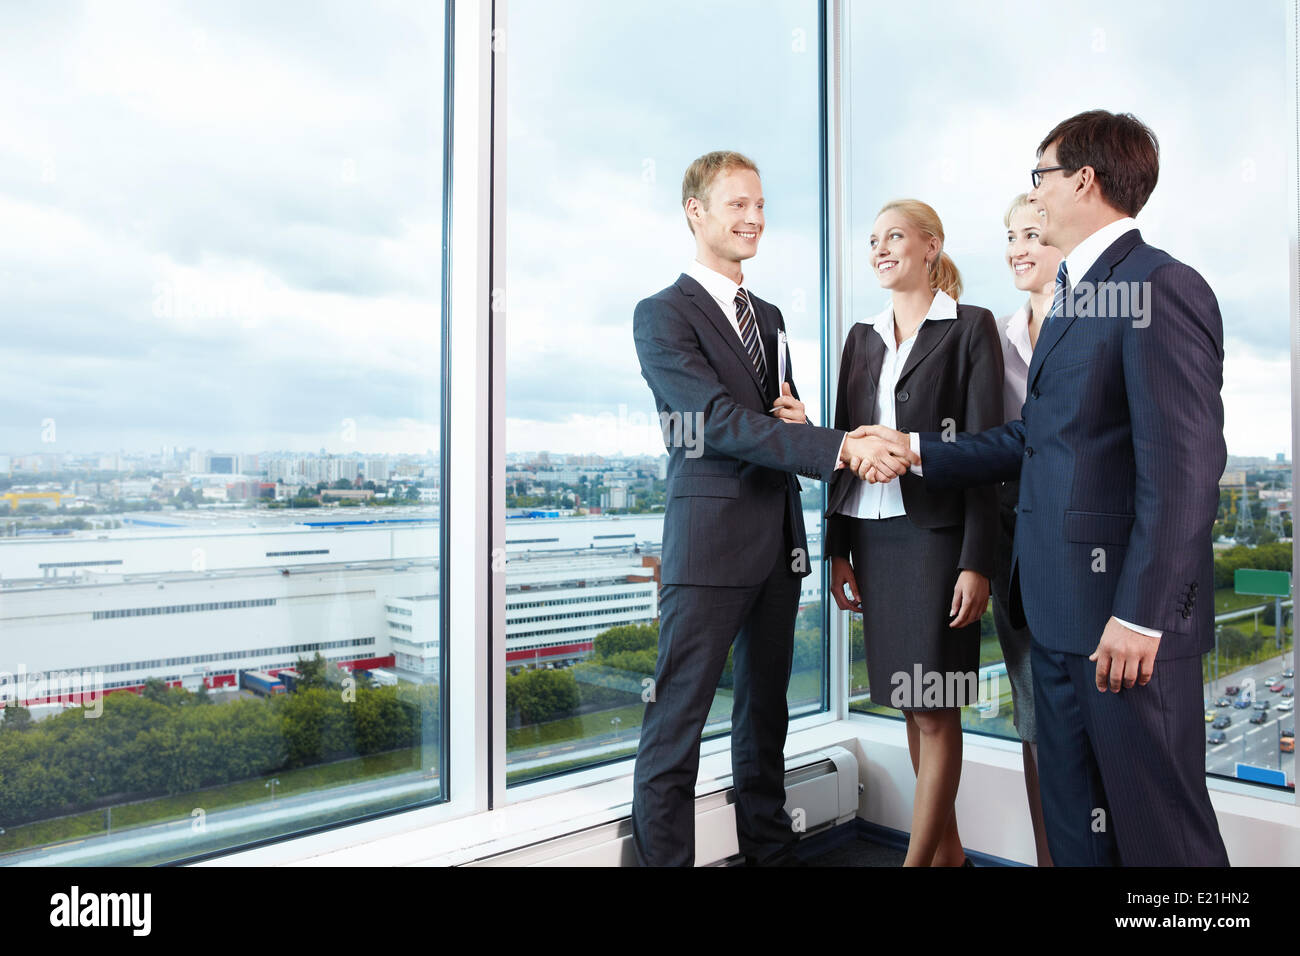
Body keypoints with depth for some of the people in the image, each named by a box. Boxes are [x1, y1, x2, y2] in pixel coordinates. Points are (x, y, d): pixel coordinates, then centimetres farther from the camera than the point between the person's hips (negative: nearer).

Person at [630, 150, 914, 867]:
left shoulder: (769, 316, 18)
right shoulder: (662, 315, -5)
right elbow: (723, 422, -18)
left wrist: (800, 422, -2)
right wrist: (839, 447, -25)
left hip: (779, 539, 8)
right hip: (709, 538, -7)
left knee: (766, 710, 17)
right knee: (677, 720, -4)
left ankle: (770, 849, 31)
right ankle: (661, 857, 7)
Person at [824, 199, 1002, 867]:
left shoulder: (970, 327, -1)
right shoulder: (862, 337, 14)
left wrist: (976, 562, -13)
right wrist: (838, 547, 8)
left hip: (935, 532, -5)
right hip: (873, 536, 6)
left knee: (934, 707, -1)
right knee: (911, 704, 12)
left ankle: (918, 858, 8)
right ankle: (947, 849, 27)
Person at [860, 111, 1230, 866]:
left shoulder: (1160, 288, -13)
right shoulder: (1076, 295, 17)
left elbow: (1184, 465, -20)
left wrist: (1140, 613, -20)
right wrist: (916, 453, 17)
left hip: (1128, 613, -9)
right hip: (1062, 610, 9)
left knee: (1158, 828, 5)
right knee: (1075, 822, 19)